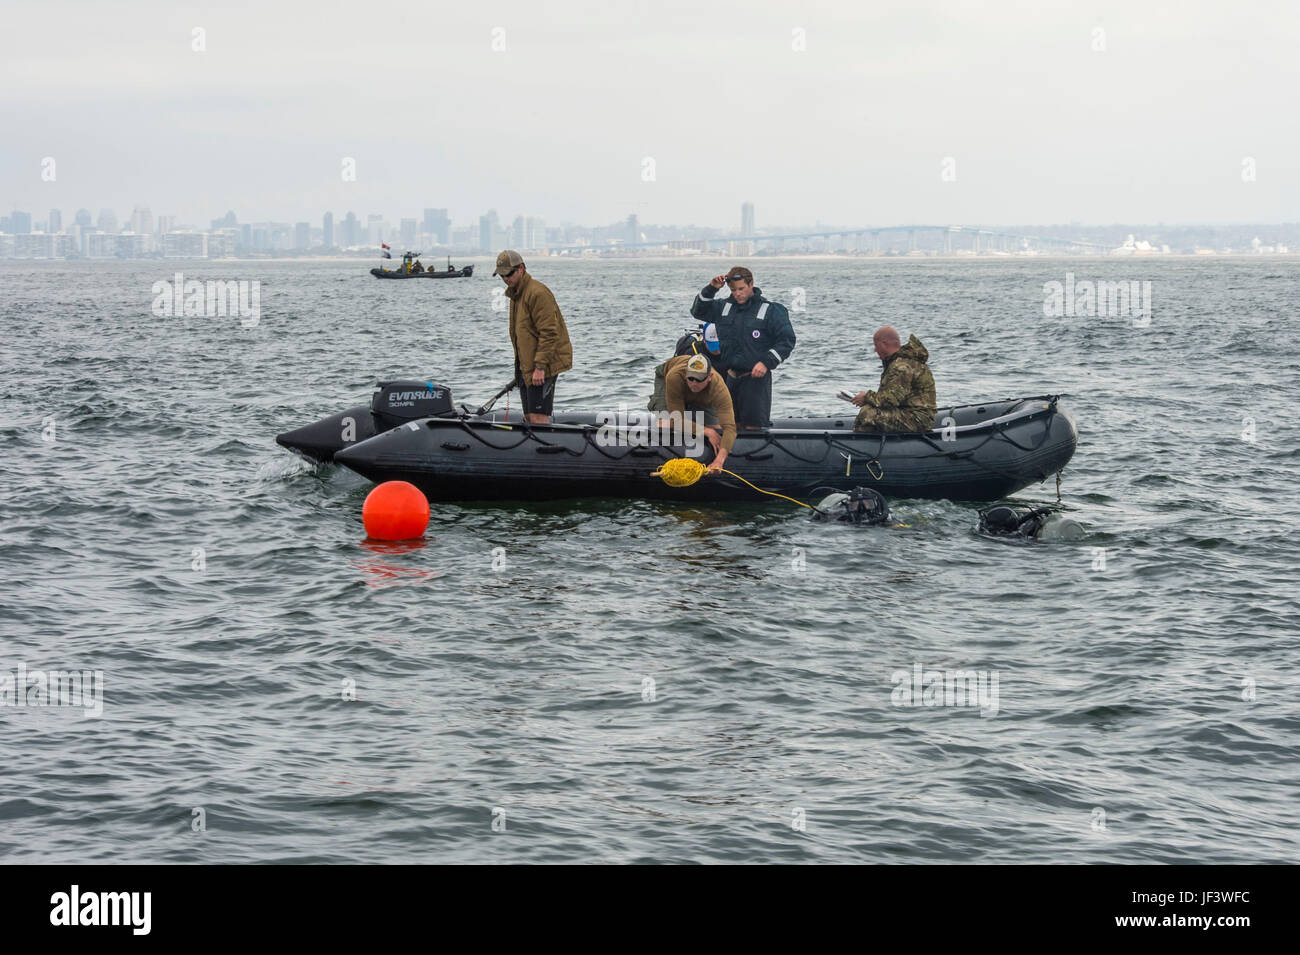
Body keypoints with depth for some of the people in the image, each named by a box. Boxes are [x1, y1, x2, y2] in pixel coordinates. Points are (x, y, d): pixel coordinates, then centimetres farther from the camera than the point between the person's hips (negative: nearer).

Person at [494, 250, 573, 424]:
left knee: (538, 417, -16)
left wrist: (540, 367, -24)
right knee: (530, 418, 10)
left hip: (543, 365, -10)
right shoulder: (515, 293, 17)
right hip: (527, 364, 10)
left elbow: (549, 333, -21)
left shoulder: (537, 293, -16)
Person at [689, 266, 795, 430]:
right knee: (733, 427, 8)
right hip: (730, 378, 5)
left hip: (756, 377, -5)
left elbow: (786, 340, -5)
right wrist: (711, 288, 4)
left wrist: (766, 362, -15)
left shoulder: (770, 310, -4)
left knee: (753, 427, -10)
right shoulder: (724, 307, 11)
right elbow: (698, 311, 18)